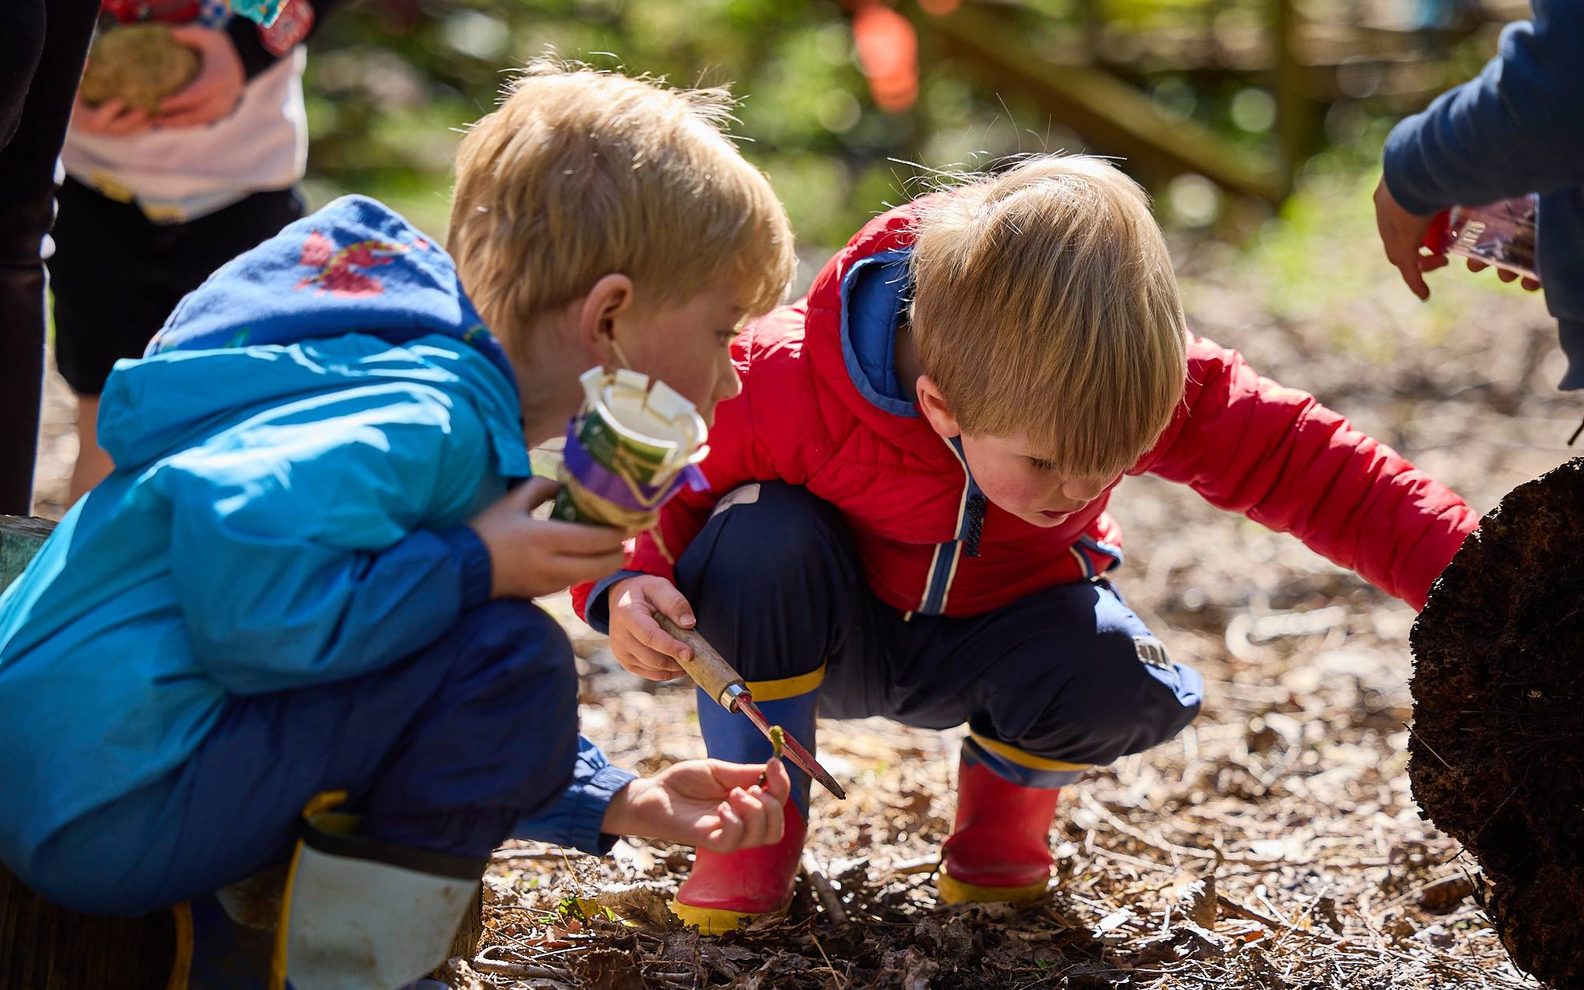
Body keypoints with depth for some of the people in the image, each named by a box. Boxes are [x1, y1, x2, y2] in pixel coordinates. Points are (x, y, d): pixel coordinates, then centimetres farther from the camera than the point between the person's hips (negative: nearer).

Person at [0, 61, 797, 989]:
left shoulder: (456, 401, 14)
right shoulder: (422, 421, -18)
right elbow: (232, 542, -36)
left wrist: (619, 803, 13)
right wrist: (472, 568, -22)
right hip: (107, 810, -10)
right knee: (512, 661, -17)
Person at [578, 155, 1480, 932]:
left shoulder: (1148, 383, -28)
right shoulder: (788, 392, -36)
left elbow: (1307, 465, -23)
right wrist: (628, 584, -43)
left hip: (1000, 632, 2)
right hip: (829, 633, -1)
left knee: (1124, 680, -31)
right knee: (760, 540, -35)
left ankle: (1011, 786, 7)